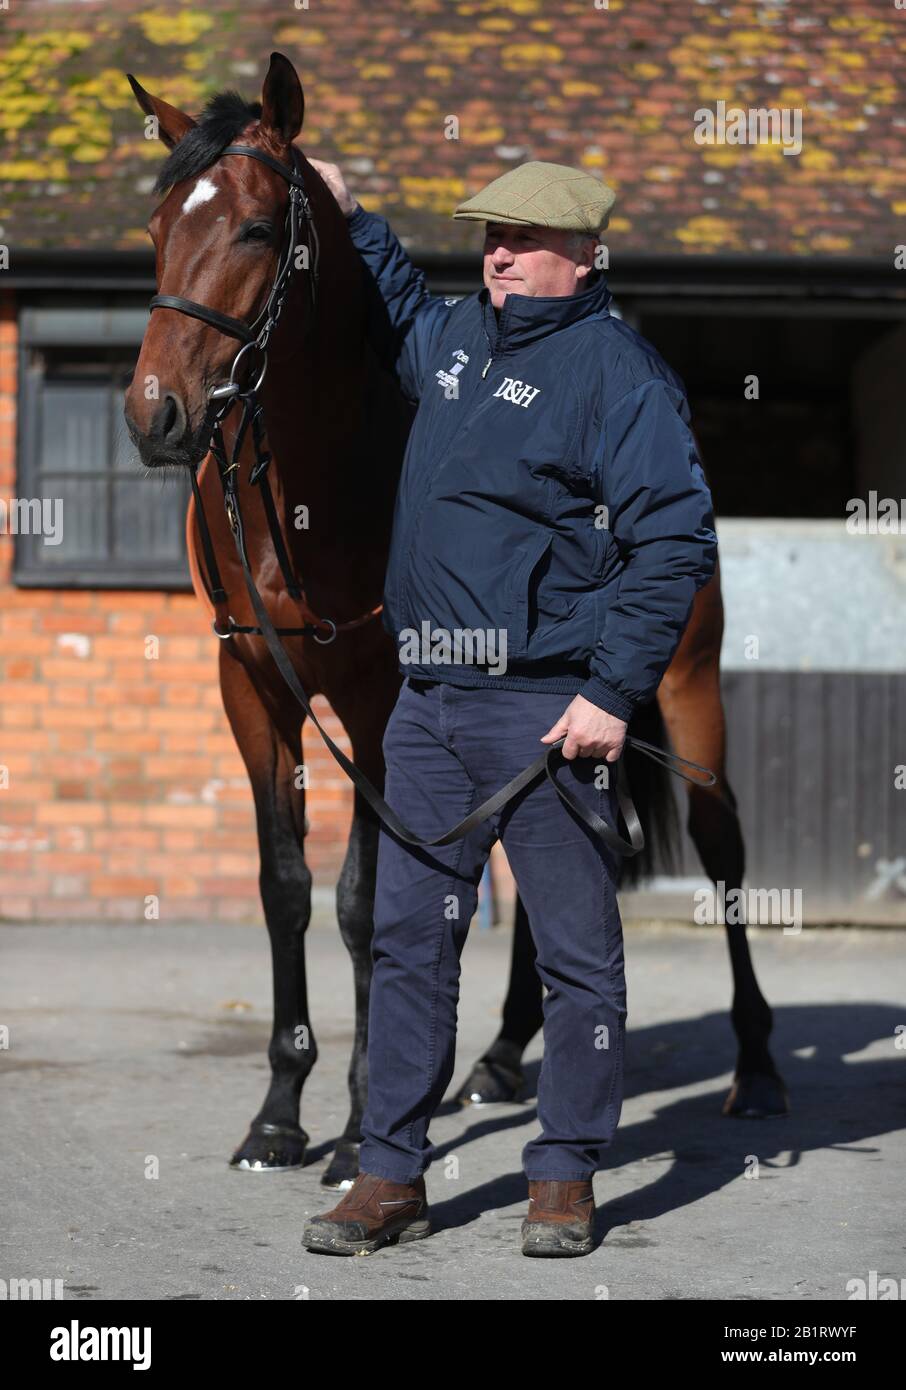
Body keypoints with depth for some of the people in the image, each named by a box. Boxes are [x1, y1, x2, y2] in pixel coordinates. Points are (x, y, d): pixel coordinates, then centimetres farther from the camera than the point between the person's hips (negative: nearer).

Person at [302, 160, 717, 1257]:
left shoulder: (616, 369, -9)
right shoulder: (452, 337, 13)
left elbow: (675, 541, -14)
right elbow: (394, 310, 40)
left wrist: (613, 692, -18)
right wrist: (347, 217, 29)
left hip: (547, 711, -7)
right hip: (428, 704, 7)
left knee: (577, 955, 2)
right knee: (406, 940, 7)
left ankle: (564, 1180, 11)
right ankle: (391, 1177, 14)